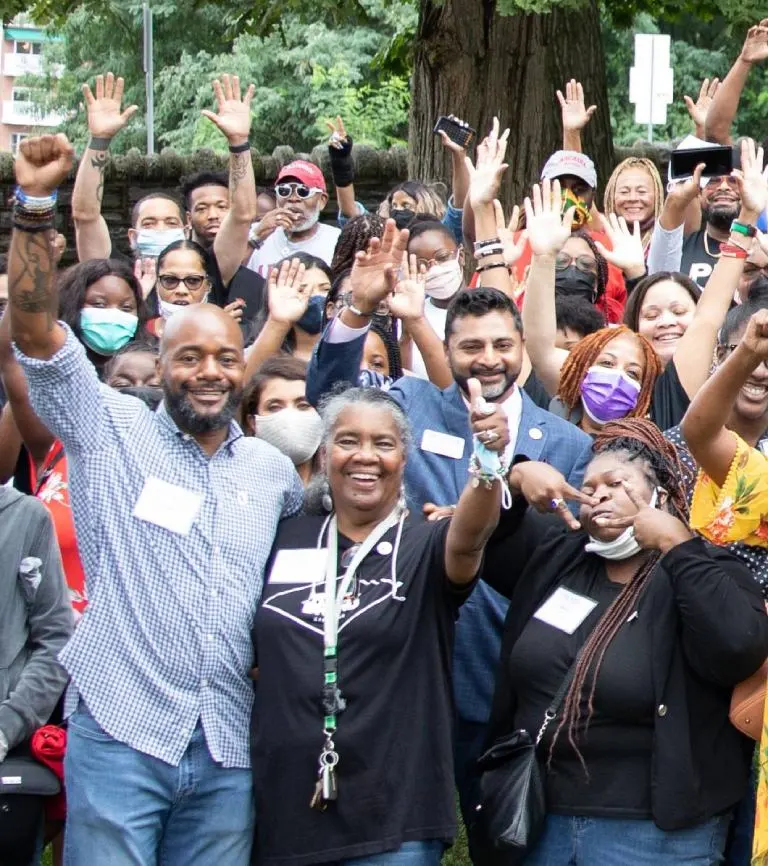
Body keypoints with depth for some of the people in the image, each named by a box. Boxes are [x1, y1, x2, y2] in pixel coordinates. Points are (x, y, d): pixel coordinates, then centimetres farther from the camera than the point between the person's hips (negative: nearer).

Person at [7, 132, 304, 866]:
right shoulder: (111, 431, 1)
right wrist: (34, 204, -19)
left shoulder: (272, 471, 14)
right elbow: (34, 329, -9)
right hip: (120, 732, -4)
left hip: (229, 749, 4)